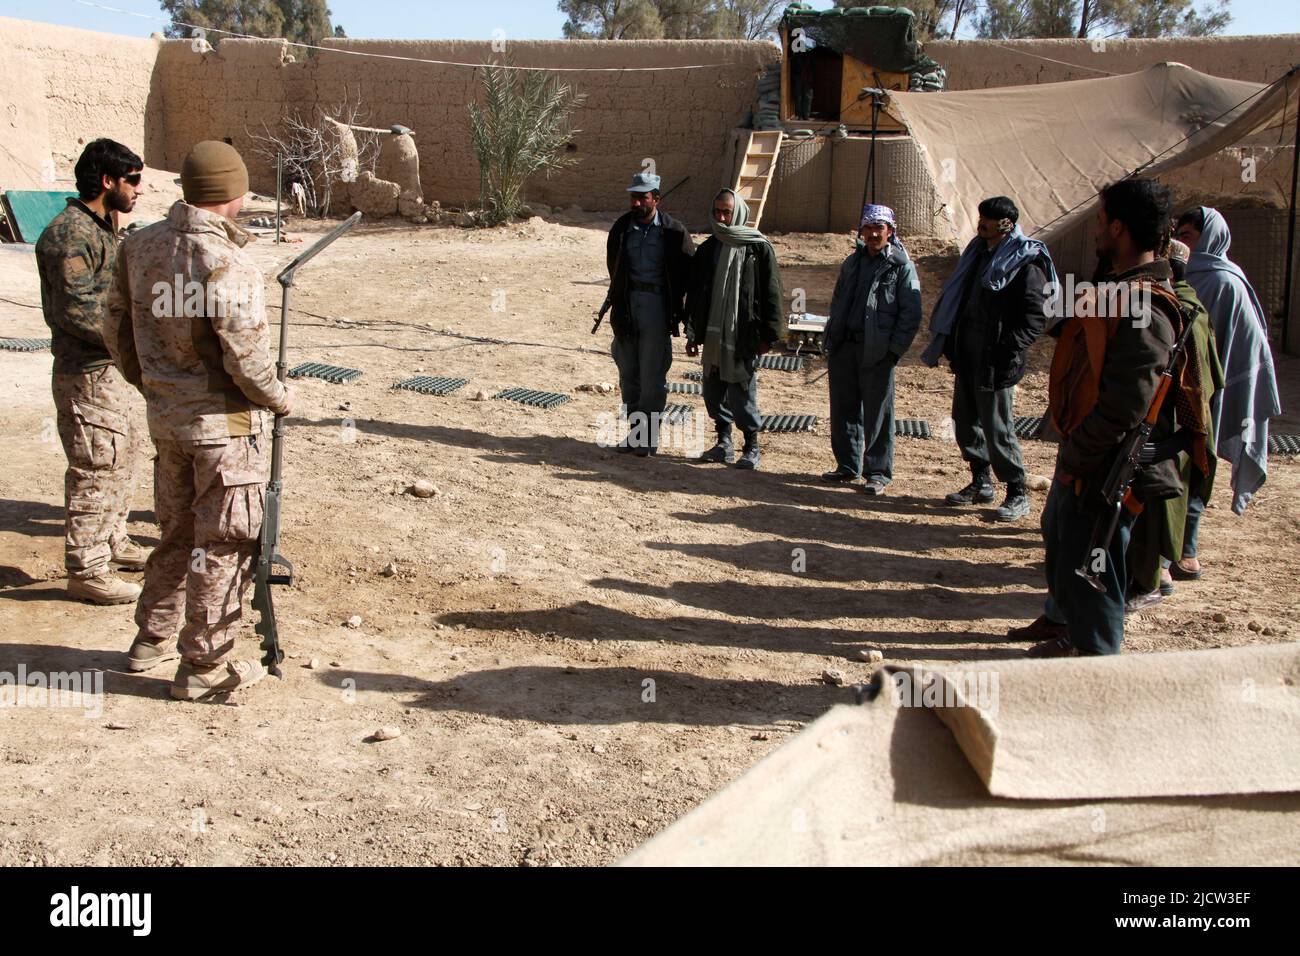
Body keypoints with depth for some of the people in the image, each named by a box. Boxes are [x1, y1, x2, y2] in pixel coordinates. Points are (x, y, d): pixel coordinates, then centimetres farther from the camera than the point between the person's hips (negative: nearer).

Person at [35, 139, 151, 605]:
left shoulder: (98, 228, 14)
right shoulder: (69, 234, -19)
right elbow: (77, 312, -24)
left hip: (110, 367, 10)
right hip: (86, 373, -10)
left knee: (121, 456, 20)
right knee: (95, 467, -4)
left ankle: (112, 541, 36)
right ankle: (86, 571, 5)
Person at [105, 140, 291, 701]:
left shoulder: (140, 246, 2)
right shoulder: (224, 262, -22)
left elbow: (117, 330, 10)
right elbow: (245, 356, -22)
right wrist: (279, 398, -4)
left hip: (165, 418, 7)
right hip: (226, 423, -7)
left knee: (177, 531, 23)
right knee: (222, 544, 4)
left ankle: (154, 638, 37)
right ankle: (205, 666, 14)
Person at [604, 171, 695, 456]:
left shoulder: (673, 231, -5)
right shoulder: (621, 227, 5)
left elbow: (690, 271, 1)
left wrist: (679, 306, -2)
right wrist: (619, 297, 11)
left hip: (657, 307, -4)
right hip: (626, 306, 4)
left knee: (652, 376, -3)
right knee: (628, 374, 9)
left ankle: (649, 436, 5)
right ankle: (635, 430, 19)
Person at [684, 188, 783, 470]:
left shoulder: (758, 248, -4)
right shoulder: (708, 248, 11)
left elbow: (771, 294, -4)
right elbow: (695, 293, 15)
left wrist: (768, 335, -6)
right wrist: (693, 334, 13)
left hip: (743, 336, -5)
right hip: (712, 335, 5)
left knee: (741, 393, -4)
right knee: (713, 392, 9)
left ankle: (752, 447, 9)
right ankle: (724, 443, 22)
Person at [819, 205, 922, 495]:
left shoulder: (902, 267, -3)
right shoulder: (852, 262, 15)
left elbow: (911, 314, -6)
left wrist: (895, 350, -13)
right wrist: (831, 341, 12)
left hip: (877, 352, -6)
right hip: (843, 347, 6)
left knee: (877, 414, -1)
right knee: (843, 410, 10)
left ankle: (878, 473, 8)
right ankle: (848, 466, 23)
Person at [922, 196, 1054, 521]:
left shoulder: (1026, 263, -12)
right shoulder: (979, 252, 13)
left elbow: (1036, 317, -16)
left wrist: (1009, 349, -25)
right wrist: (950, 343, 15)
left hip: (995, 363, -8)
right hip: (967, 356, 8)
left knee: (997, 427, -4)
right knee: (965, 421, 14)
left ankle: (1018, 494, 9)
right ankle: (981, 482, 29)